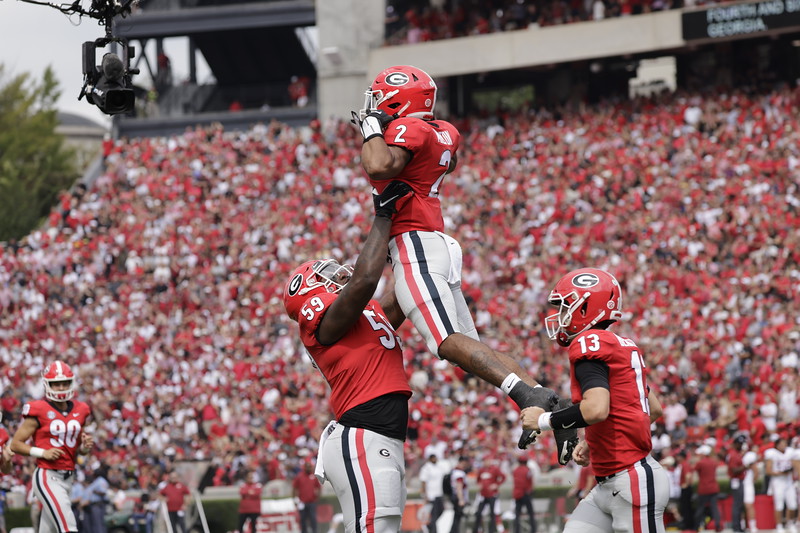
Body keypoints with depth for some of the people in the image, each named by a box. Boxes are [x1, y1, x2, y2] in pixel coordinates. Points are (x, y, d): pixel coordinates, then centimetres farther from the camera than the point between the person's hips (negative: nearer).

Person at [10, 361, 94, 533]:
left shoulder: (79, 411, 10)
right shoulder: (39, 411, -7)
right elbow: (16, 444, -5)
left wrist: (86, 446, -2)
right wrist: (43, 453, -17)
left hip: (68, 478, 6)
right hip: (47, 478, -6)